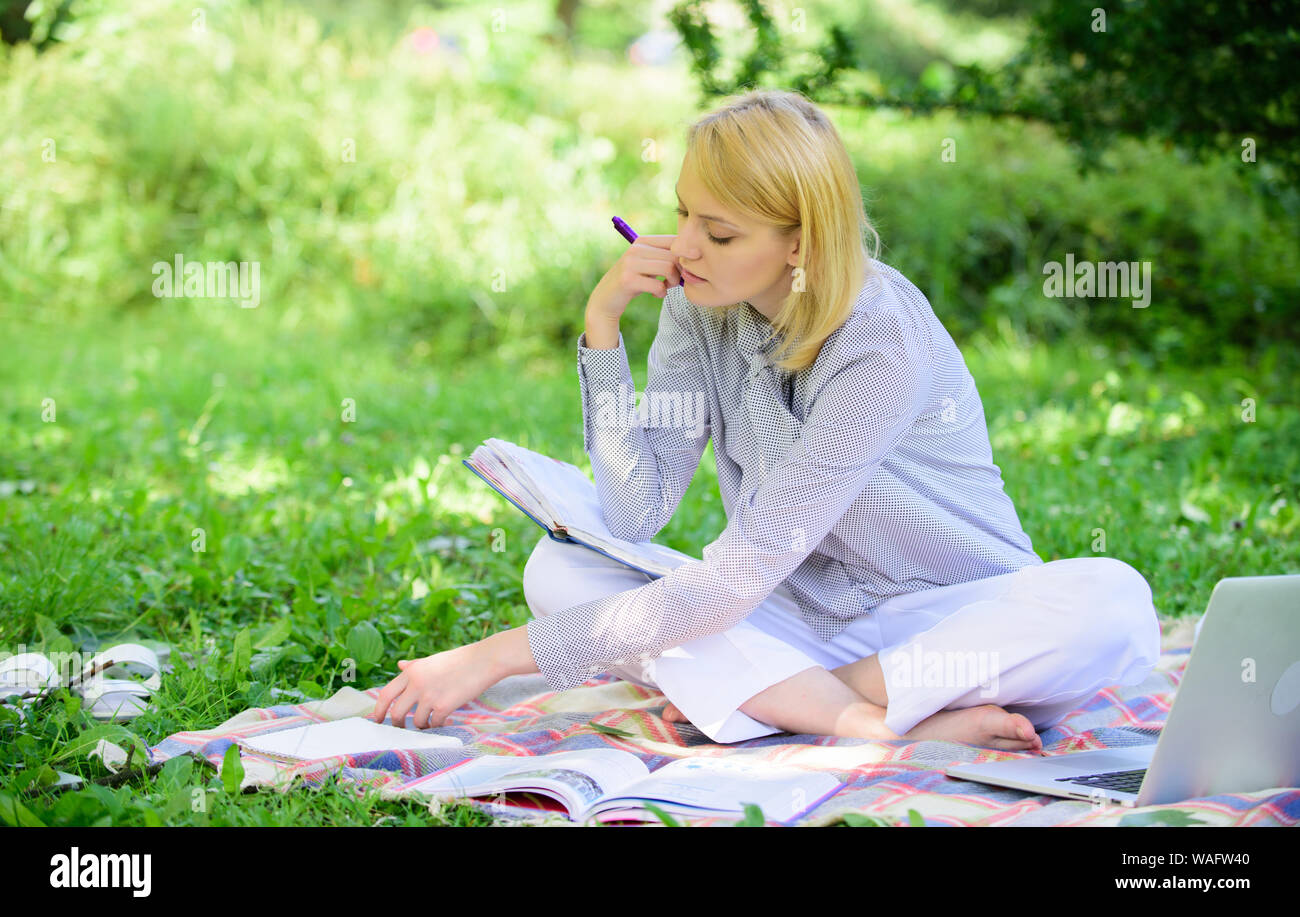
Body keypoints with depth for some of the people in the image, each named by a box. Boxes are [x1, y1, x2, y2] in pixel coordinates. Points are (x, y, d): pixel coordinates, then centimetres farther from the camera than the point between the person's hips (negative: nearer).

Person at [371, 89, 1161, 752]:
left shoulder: (882, 341, -26)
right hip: (796, 614, 5)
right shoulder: (701, 302, -5)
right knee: (560, 567, -18)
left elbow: (740, 575, -29)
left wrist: (505, 654, -29)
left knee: (1112, 606, -35)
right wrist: (603, 327, -19)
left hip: (945, 615, -5)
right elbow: (635, 518, -11)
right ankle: (864, 720, -27)